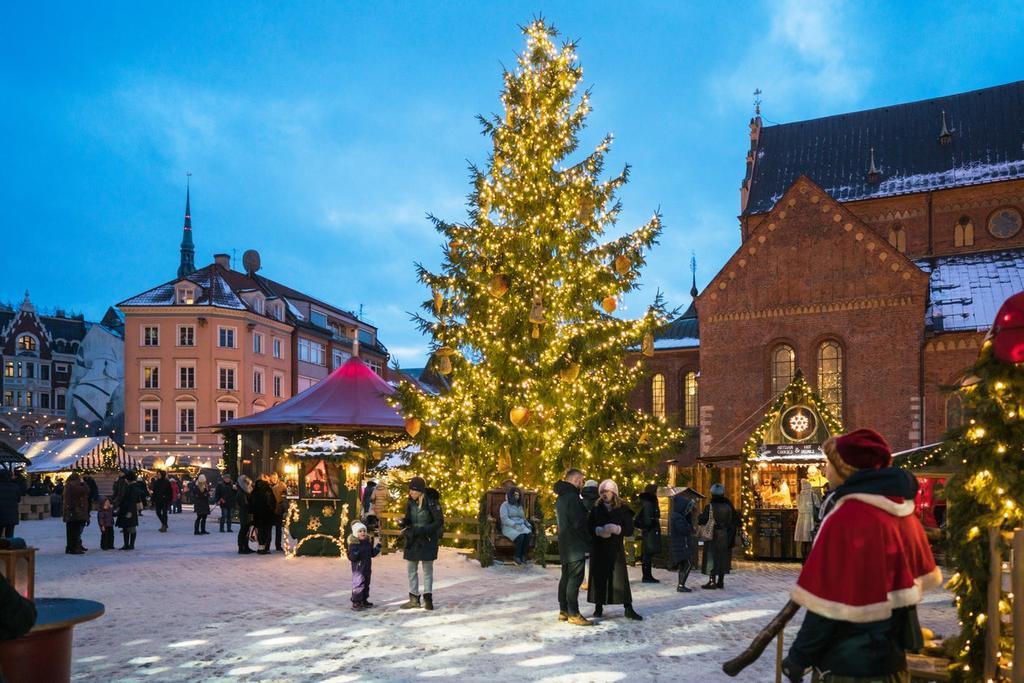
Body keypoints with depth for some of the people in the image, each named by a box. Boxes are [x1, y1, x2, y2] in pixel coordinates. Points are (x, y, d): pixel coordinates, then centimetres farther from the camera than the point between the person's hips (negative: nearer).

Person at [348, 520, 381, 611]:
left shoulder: (368, 543, 9)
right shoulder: (353, 544, -14)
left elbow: (372, 554, 18)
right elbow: (351, 557, -18)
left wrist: (377, 548, 5)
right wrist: (355, 553, -36)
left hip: (367, 568, 8)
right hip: (358, 569, -8)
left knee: (366, 584, 16)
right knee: (358, 584, -10)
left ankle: (364, 600, 29)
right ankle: (356, 602, -4)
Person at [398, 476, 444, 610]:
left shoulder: (431, 502, -16)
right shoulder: (410, 502, 0)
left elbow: (439, 522, -14)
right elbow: (408, 519, 10)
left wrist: (422, 530, -23)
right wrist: (403, 522, -13)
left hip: (428, 539, -5)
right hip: (413, 539, 6)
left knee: (427, 568, 3)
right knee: (411, 568, 8)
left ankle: (428, 599, 11)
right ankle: (414, 599, 18)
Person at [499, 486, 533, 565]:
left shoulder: (520, 506, 20)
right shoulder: (505, 505, -1)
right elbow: (504, 519, -12)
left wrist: (529, 526, 5)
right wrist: (515, 525, -23)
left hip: (521, 527, 5)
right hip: (509, 528, -5)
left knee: (529, 534, -30)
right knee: (520, 536, -37)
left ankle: (523, 555, -23)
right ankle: (517, 556, -19)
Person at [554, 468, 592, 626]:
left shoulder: (561, 498, 14)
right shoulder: (572, 497, -17)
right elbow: (579, 523, -21)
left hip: (565, 545, 10)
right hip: (576, 546, -10)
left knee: (566, 577, 14)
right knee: (575, 579, -6)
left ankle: (563, 611, 19)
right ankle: (573, 614, -5)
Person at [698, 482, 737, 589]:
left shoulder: (709, 507, -13)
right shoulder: (729, 506, 0)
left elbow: (702, 521, -14)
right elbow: (736, 520, 4)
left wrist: (700, 515, 6)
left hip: (713, 536, -4)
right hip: (725, 537, 4)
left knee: (712, 558, 1)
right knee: (723, 558, 12)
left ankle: (712, 581, -3)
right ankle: (720, 581, 15)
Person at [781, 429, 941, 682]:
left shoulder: (847, 519, -23)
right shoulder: (903, 511, 2)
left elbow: (827, 604, -22)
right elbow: (922, 578, 13)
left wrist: (799, 656, -11)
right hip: (891, 661, 8)